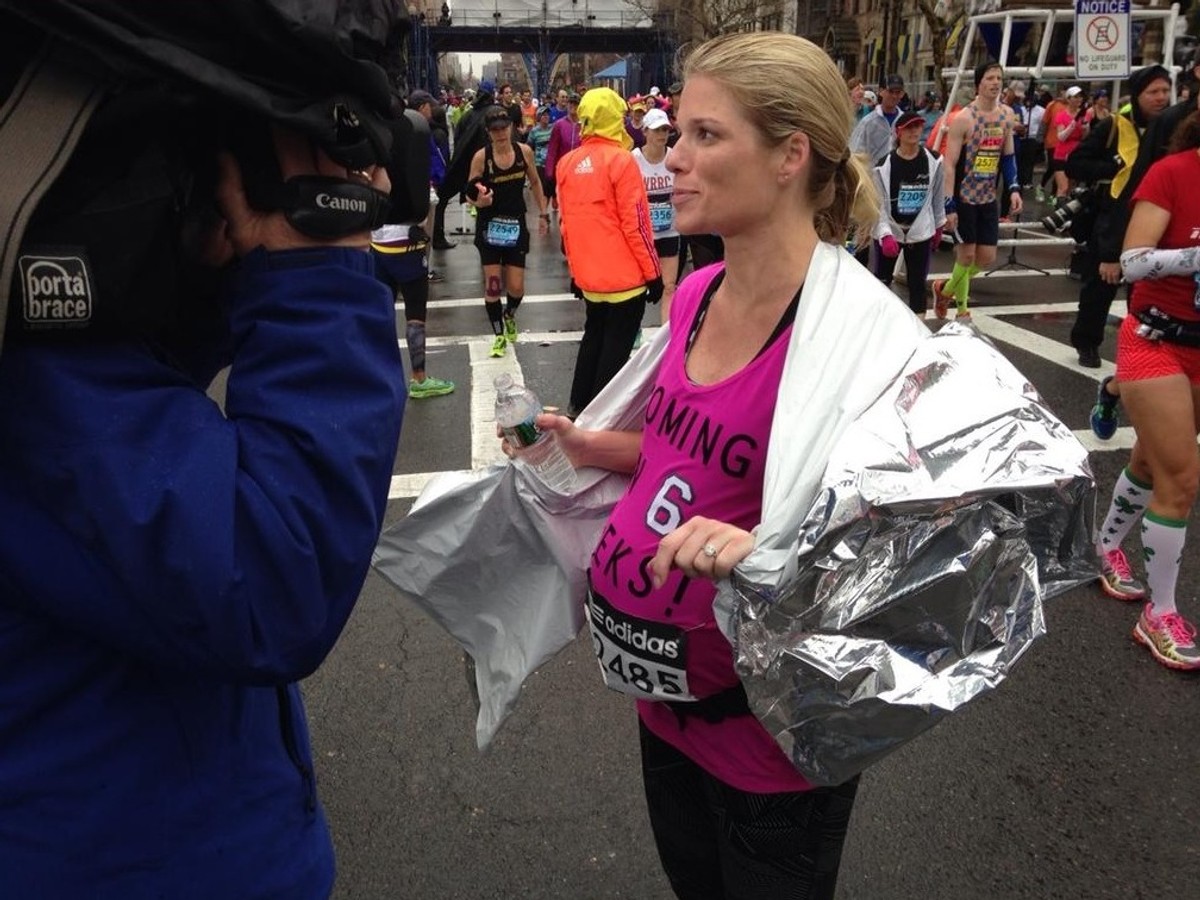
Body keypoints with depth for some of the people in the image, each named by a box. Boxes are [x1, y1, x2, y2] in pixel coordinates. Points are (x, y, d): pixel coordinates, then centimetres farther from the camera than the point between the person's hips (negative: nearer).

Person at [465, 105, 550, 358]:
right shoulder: (481, 157, -12)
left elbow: (535, 183, 12)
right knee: (492, 284, -1)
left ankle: (509, 316, 37)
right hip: (489, 225, -2)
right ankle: (499, 335, 17)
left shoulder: (524, 151, -4)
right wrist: (479, 201, -29)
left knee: (516, 288, 2)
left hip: (516, 225, 2)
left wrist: (543, 214, 10)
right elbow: (470, 194, -7)